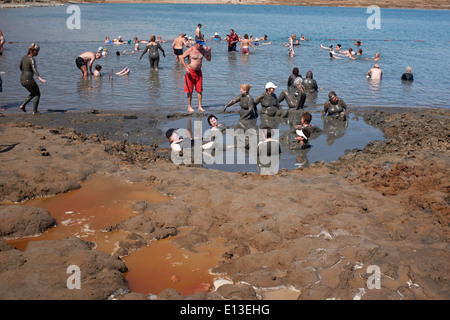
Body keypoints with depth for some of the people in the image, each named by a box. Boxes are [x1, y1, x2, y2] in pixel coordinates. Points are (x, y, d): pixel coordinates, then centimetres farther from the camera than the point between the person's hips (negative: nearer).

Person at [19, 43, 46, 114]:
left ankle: (23, 105, 13)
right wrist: (40, 78, -42)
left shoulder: (24, 57, 8)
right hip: (29, 80, -8)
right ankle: (35, 111, 8)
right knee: (38, 94, 11)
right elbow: (34, 69, -30)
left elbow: (20, 67, 20)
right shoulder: (32, 59, -15)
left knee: (33, 93, 26)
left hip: (22, 80, 8)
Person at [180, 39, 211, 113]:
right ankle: (189, 107, 8)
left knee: (199, 90, 3)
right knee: (190, 90, 0)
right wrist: (186, 67, -17)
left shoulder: (203, 50, 5)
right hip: (190, 71, -4)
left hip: (198, 72, 5)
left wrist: (209, 51, -7)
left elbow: (209, 59, 10)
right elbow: (182, 57, -8)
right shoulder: (190, 50, -9)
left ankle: (200, 107, 8)